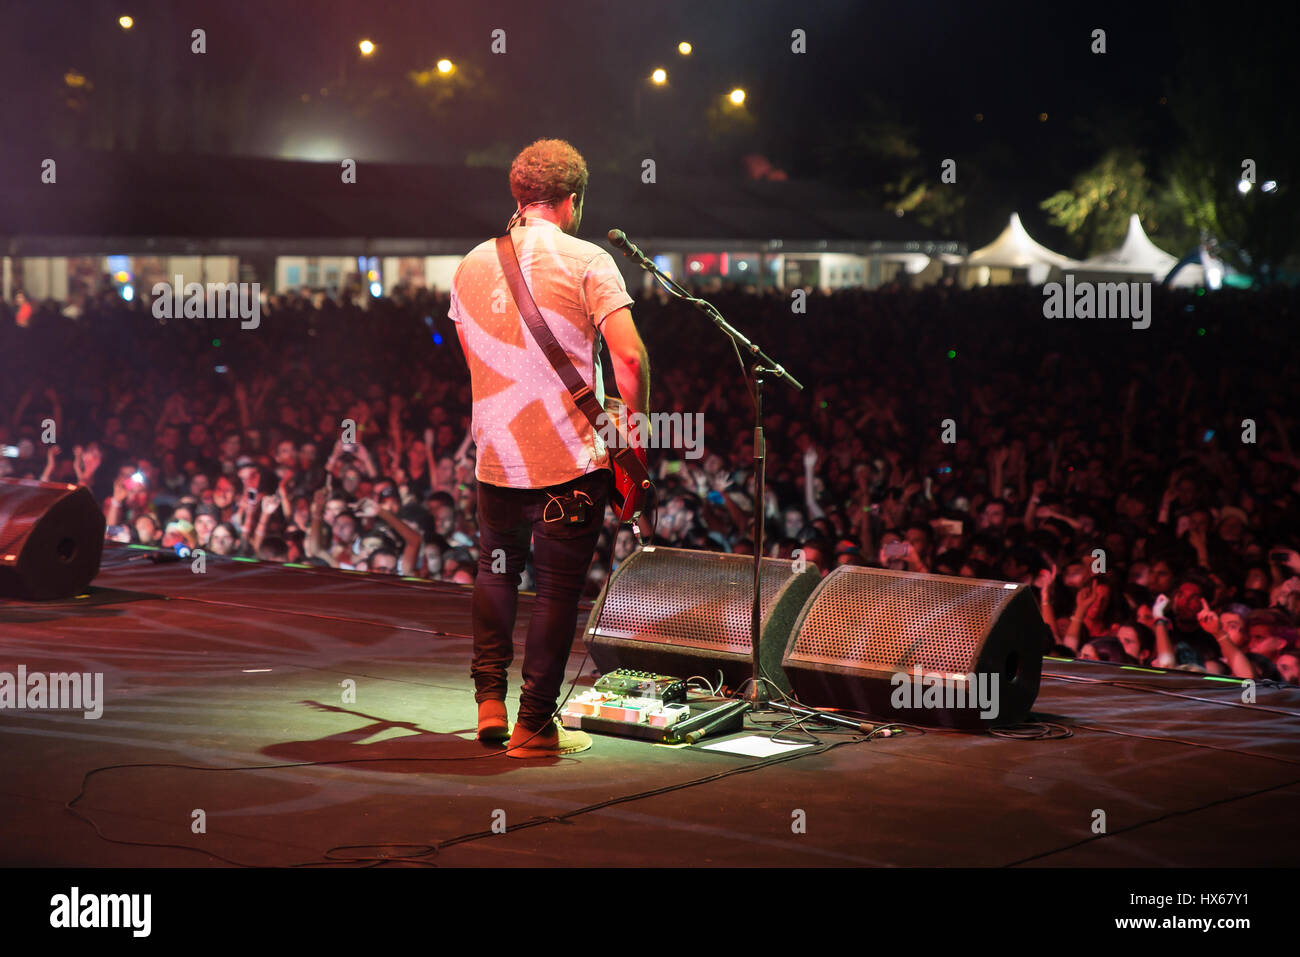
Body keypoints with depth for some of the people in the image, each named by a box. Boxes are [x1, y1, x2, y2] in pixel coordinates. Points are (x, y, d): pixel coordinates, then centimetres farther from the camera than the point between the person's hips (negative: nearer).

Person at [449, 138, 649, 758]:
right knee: (557, 588, 4)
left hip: (495, 456, 5)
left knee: (496, 569, 24)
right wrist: (636, 427, -4)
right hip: (571, 459, -5)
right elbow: (629, 356, -16)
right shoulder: (586, 261, -9)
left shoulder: (471, 265, 7)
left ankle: (489, 699, 21)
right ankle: (534, 727, 8)